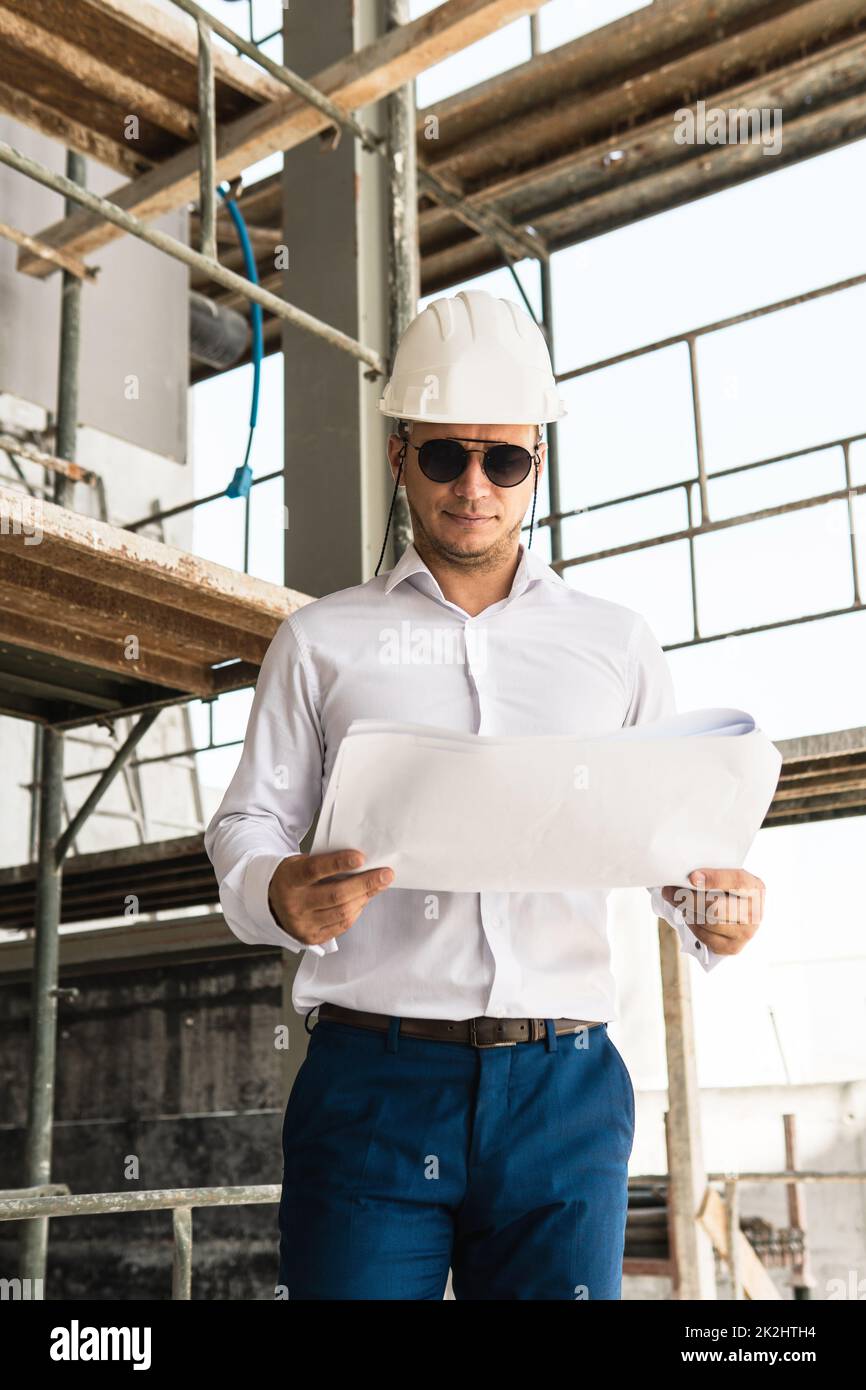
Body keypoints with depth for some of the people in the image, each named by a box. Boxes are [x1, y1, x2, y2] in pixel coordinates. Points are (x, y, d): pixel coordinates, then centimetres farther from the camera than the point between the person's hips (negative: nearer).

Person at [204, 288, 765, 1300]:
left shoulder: (615, 643, 15)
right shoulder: (321, 641, 12)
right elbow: (249, 824, 9)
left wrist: (717, 910, -7)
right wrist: (279, 894, -14)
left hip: (563, 1089, 1)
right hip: (372, 1076, -1)